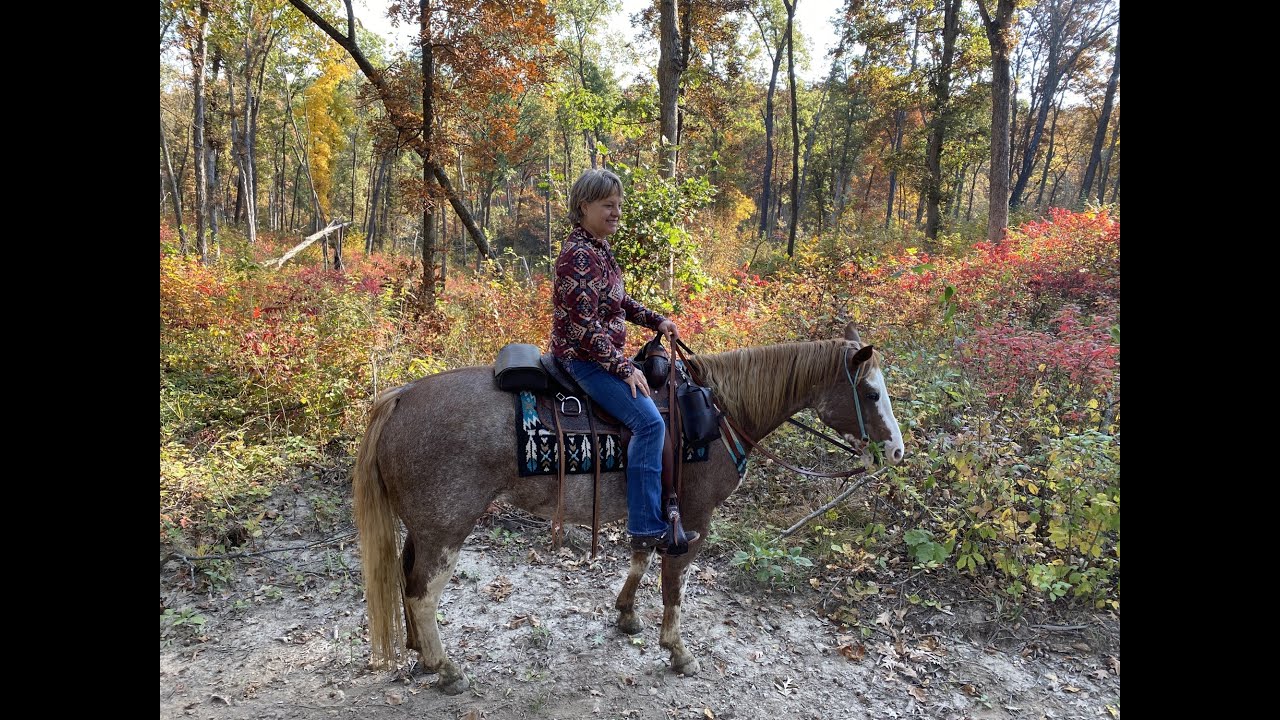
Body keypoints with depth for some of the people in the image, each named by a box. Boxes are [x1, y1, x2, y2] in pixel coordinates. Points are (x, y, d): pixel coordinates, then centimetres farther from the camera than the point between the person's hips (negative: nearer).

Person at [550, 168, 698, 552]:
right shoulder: (579, 255, -20)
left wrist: (656, 320, 12)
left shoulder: (599, 247, 10)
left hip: (604, 354, 11)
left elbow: (619, 301, 23)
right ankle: (647, 530, -15)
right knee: (649, 421, -21)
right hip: (582, 358, -11)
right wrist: (624, 368, -21)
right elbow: (585, 327, -25)